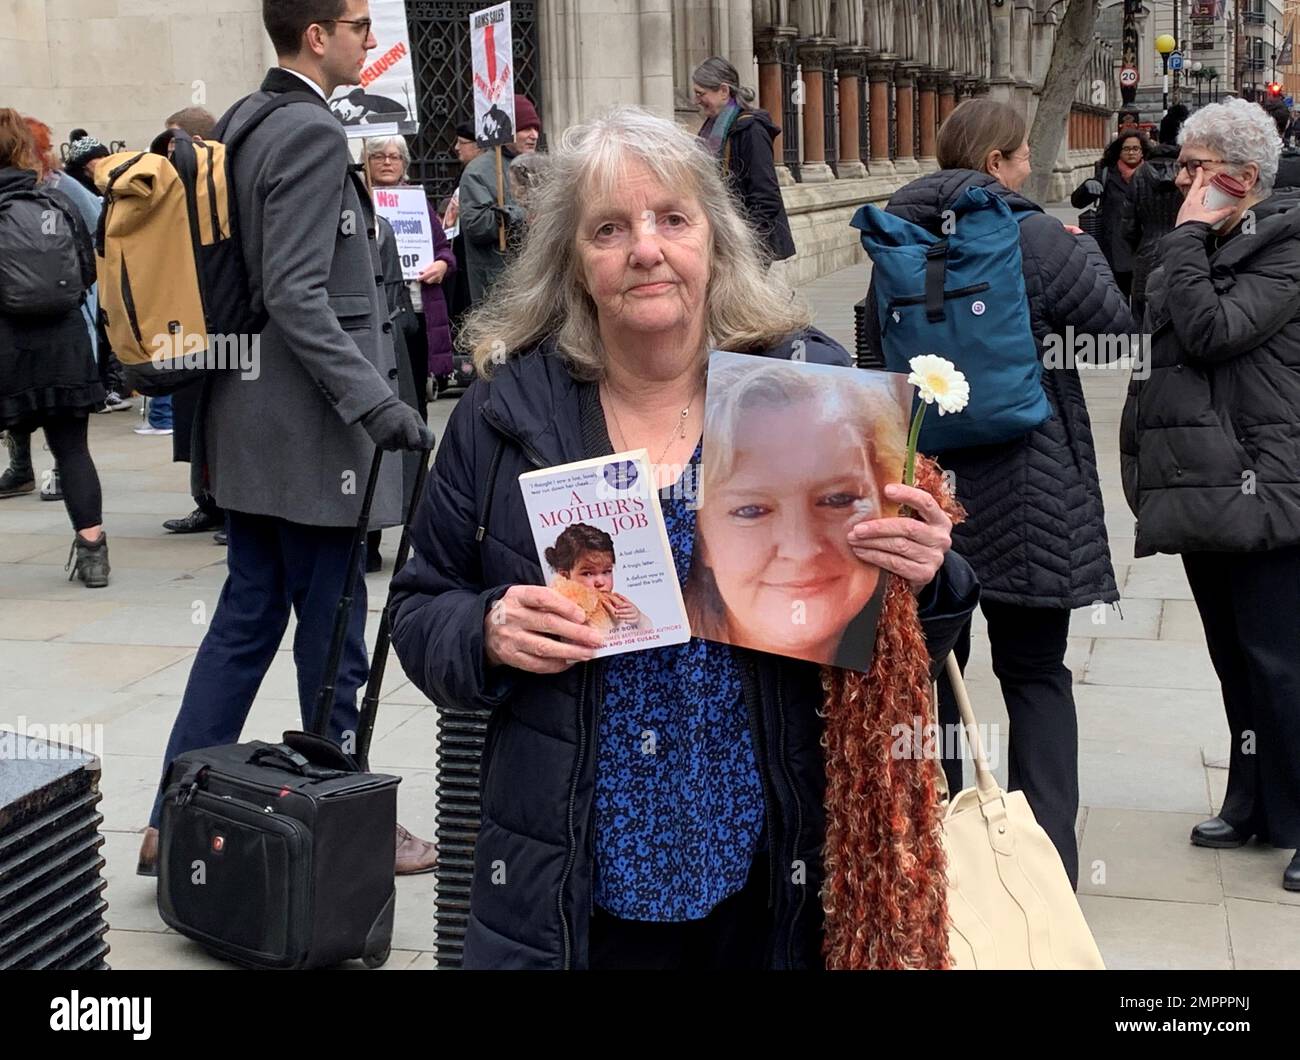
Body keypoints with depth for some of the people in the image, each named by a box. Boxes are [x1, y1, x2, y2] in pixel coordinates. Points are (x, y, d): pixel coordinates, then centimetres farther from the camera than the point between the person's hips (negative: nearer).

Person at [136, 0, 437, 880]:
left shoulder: (244, 124, 13)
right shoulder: (313, 134, -15)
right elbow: (296, 295, -23)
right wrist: (373, 399, -25)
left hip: (251, 422, 9)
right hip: (308, 433, -9)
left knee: (247, 619, 13)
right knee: (331, 632, 3)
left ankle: (176, 824, 18)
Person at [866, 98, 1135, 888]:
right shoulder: (1035, 239, -15)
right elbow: (1117, 322, -6)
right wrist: (1086, 250, 9)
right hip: (1022, 495, -5)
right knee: (1035, 673, 7)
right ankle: (1047, 862, 8)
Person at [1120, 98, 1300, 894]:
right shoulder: (1200, 249, 16)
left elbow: (1211, 331, -22)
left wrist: (1190, 236, -12)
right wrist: (1147, 464, 17)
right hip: (1202, 489, 8)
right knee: (1236, 660, 15)